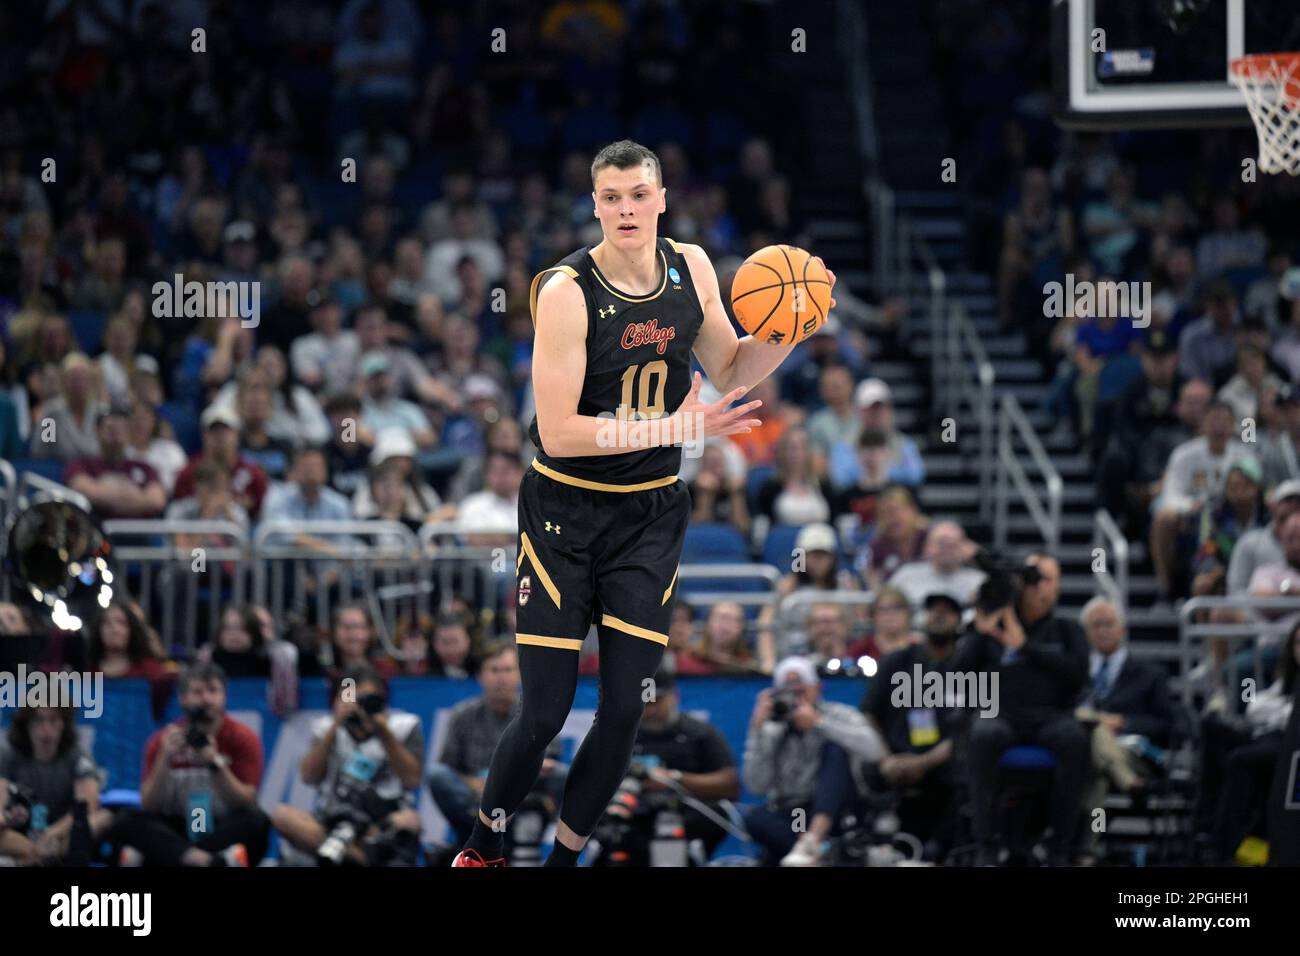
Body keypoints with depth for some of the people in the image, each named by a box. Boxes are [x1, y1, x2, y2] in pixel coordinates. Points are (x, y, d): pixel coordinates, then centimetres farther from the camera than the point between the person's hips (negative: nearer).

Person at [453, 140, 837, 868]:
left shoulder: (690, 268, -2)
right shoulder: (566, 291, -19)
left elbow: (730, 370, 12)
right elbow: (557, 431, -23)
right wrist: (674, 428, -28)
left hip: (651, 514, 5)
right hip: (566, 513, -4)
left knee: (626, 711, 0)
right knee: (546, 712, -5)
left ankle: (564, 858, 17)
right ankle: (485, 841, 20)